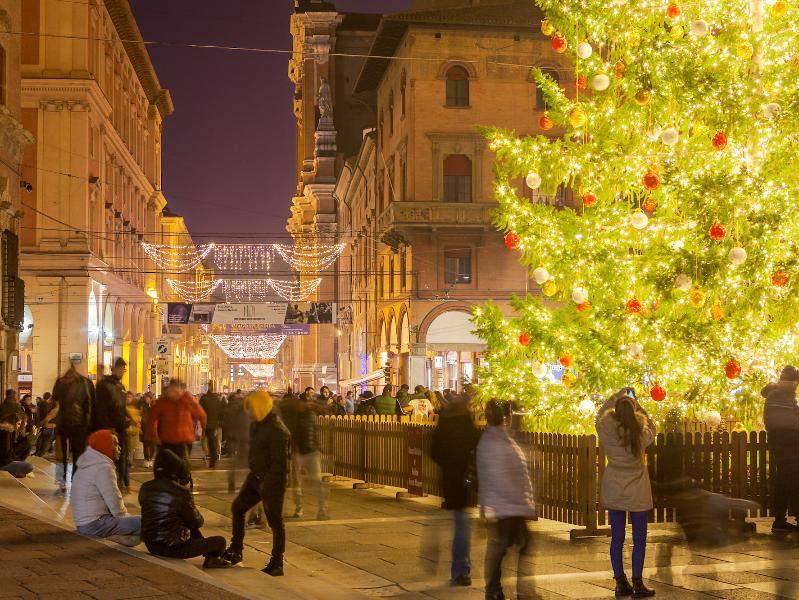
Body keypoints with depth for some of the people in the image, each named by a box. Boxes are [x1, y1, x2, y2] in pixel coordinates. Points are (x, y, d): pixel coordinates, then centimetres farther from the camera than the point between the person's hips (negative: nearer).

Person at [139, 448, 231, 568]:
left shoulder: (145, 488, -2)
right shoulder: (182, 493, -19)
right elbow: (197, 522, -8)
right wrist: (196, 512, 16)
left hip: (151, 545, 7)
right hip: (172, 548, -7)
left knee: (191, 527, 32)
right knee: (220, 541, 6)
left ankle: (210, 555, 43)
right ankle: (211, 559, 36)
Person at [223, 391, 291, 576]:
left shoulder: (277, 431, -22)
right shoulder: (256, 425, 8)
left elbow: (279, 463, -24)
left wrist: (266, 484, -23)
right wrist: (254, 475, 16)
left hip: (272, 480, -10)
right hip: (256, 476, 10)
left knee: (275, 522, -3)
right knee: (237, 507, 13)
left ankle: (277, 564, 5)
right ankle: (235, 550, 25)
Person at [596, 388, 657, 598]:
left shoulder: (606, 430, -10)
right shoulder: (641, 433, -13)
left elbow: (601, 414, 11)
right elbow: (652, 428, 11)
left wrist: (620, 393, 16)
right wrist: (637, 404, 12)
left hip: (613, 492, 2)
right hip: (637, 492, -2)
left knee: (617, 538, 9)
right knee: (639, 539, 6)